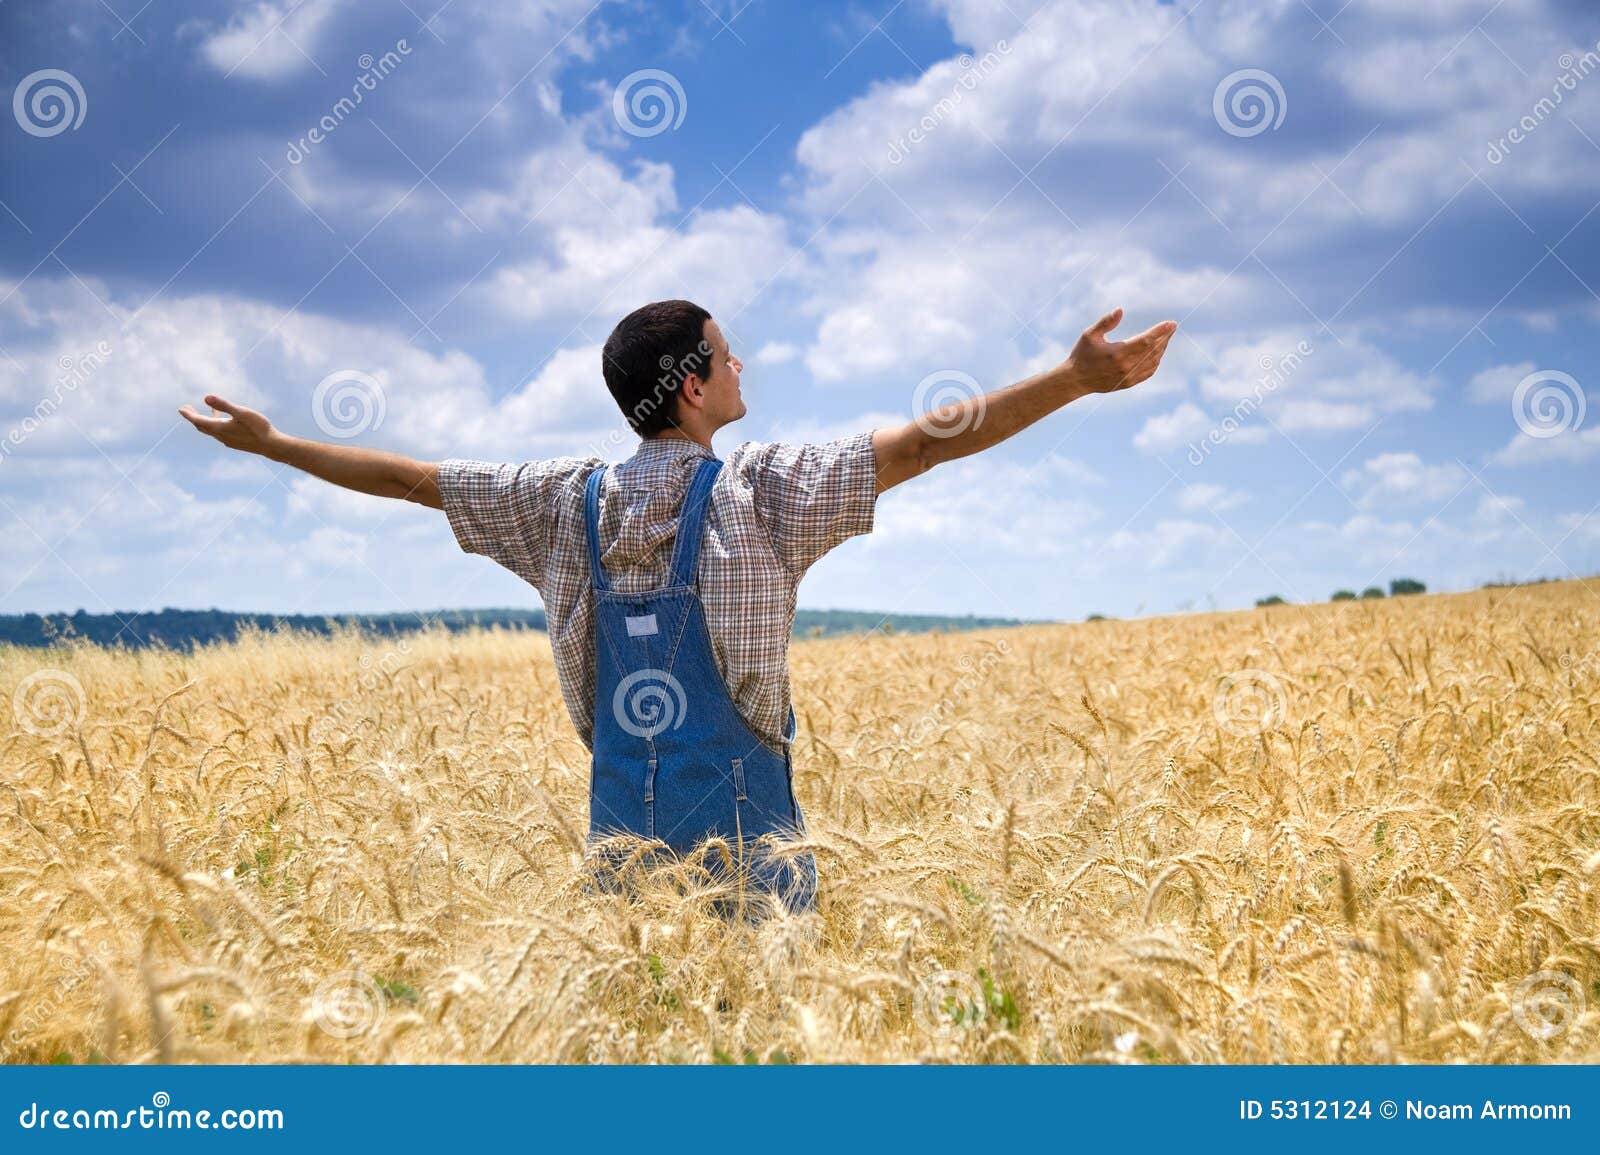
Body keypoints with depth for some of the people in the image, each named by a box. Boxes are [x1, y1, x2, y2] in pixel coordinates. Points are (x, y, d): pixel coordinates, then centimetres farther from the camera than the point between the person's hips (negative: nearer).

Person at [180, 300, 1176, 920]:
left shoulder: (568, 502, 5)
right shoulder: (759, 490, -9)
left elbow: (406, 477, 12)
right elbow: (927, 441, -16)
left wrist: (268, 442, 24)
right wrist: (1077, 379, -19)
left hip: (624, 823, 5)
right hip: (739, 829, -5)